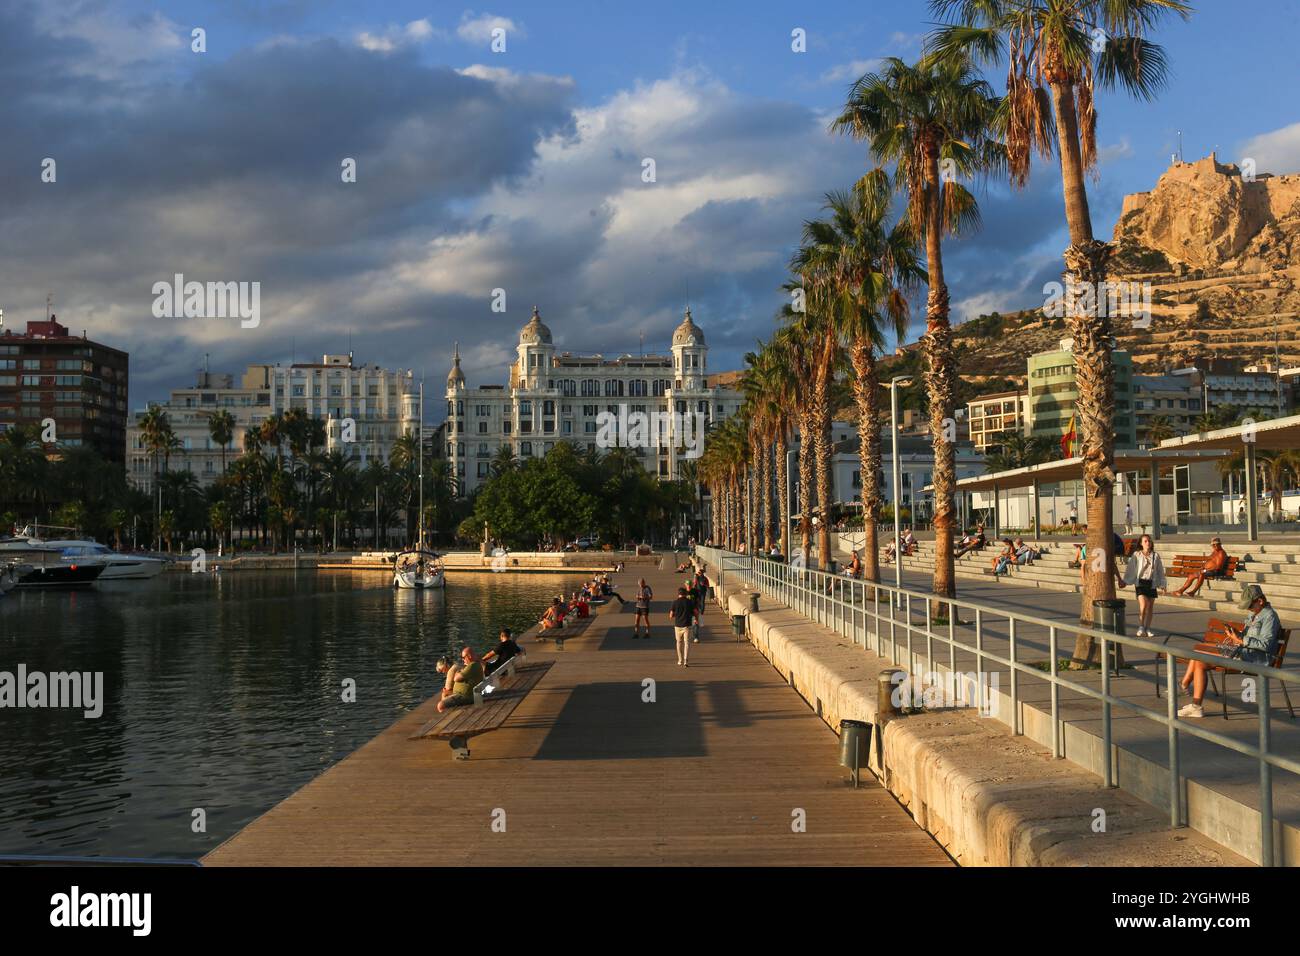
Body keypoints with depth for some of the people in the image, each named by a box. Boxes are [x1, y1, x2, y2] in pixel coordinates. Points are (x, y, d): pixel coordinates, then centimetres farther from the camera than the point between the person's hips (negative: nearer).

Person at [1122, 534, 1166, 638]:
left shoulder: (1156, 555, 4)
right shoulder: (1136, 555, -2)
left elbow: (1160, 570, 9)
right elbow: (1130, 568, -2)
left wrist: (1163, 585, 8)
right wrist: (1125, 581, -7)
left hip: (1152, 583, 3)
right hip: (1140, 582, -3)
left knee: (1150, 607, 7)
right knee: (1143, 605, -15)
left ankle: (1147, 629, 17)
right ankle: (1141, 627, -3)